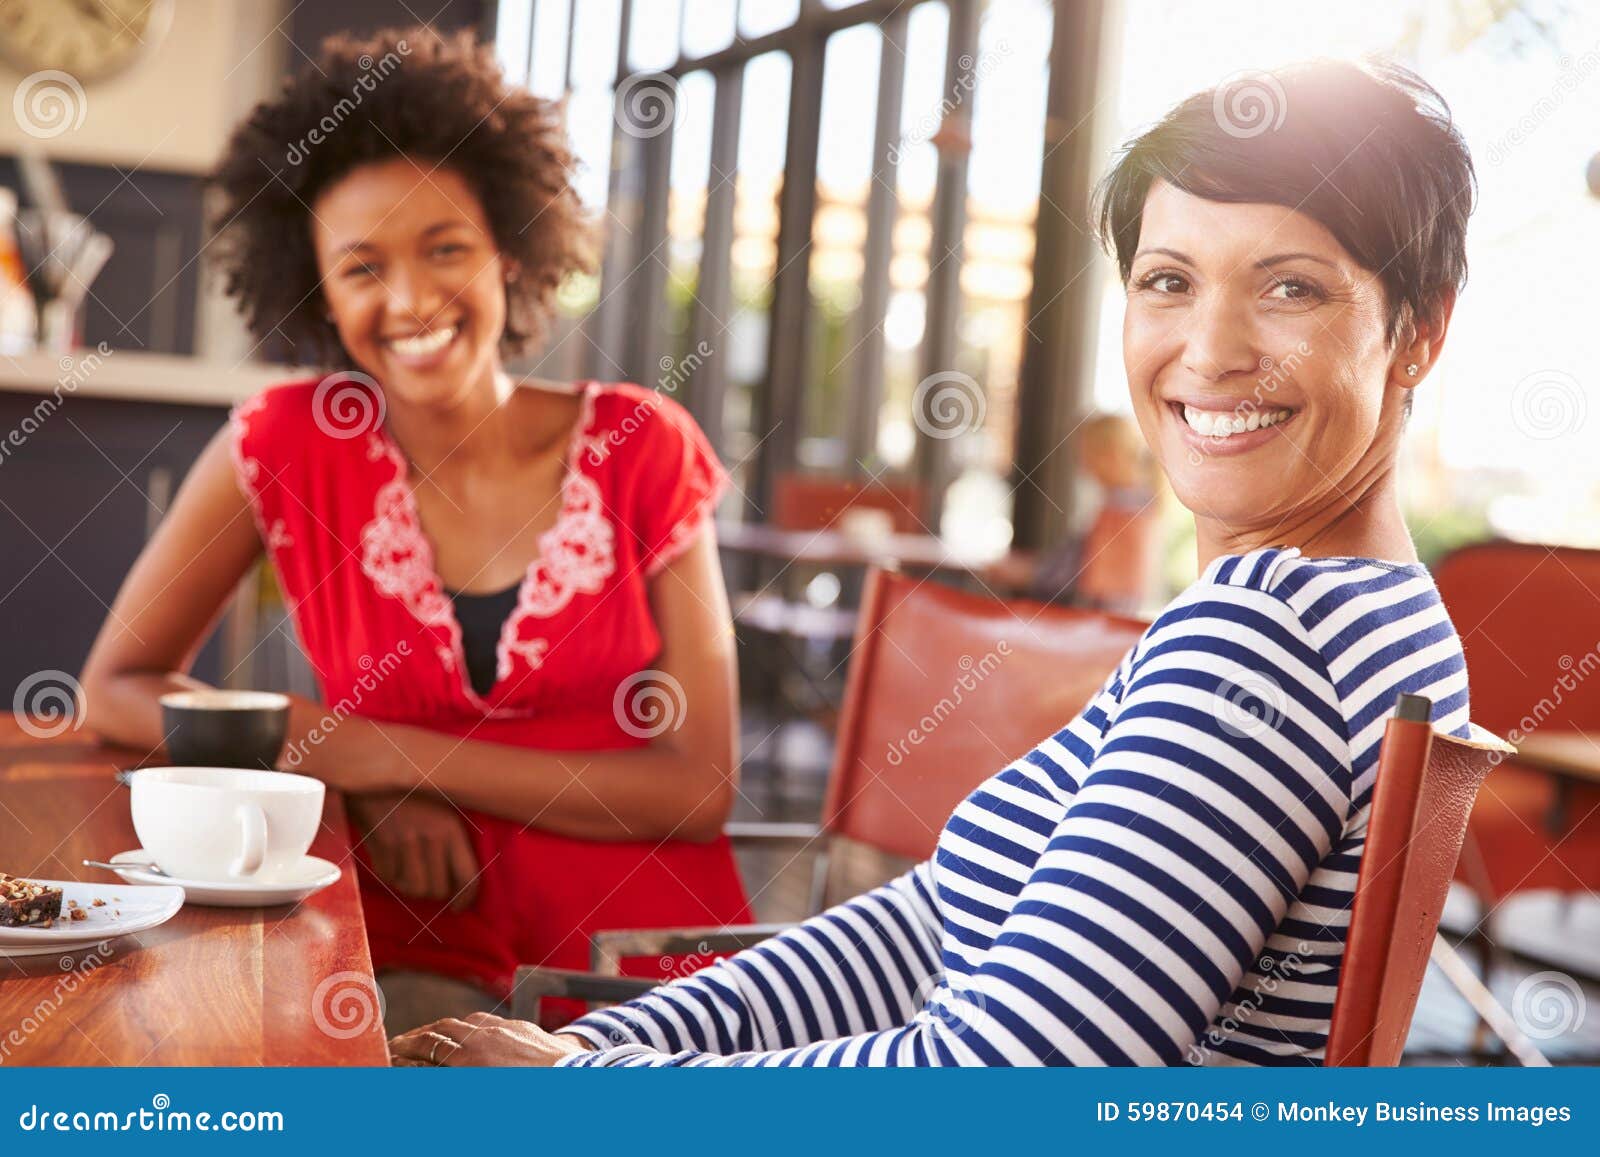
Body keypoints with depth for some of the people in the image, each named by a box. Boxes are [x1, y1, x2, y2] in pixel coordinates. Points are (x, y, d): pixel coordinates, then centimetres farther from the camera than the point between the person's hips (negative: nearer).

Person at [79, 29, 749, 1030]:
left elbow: (701, 784, -5)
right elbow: (118, 685, 7)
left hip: (641, 936, 0)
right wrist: (356, 784, -8)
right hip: (424, 952, 1)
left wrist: (396, 756, -12)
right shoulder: (286, 446, -2)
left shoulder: (645, 450, -2)